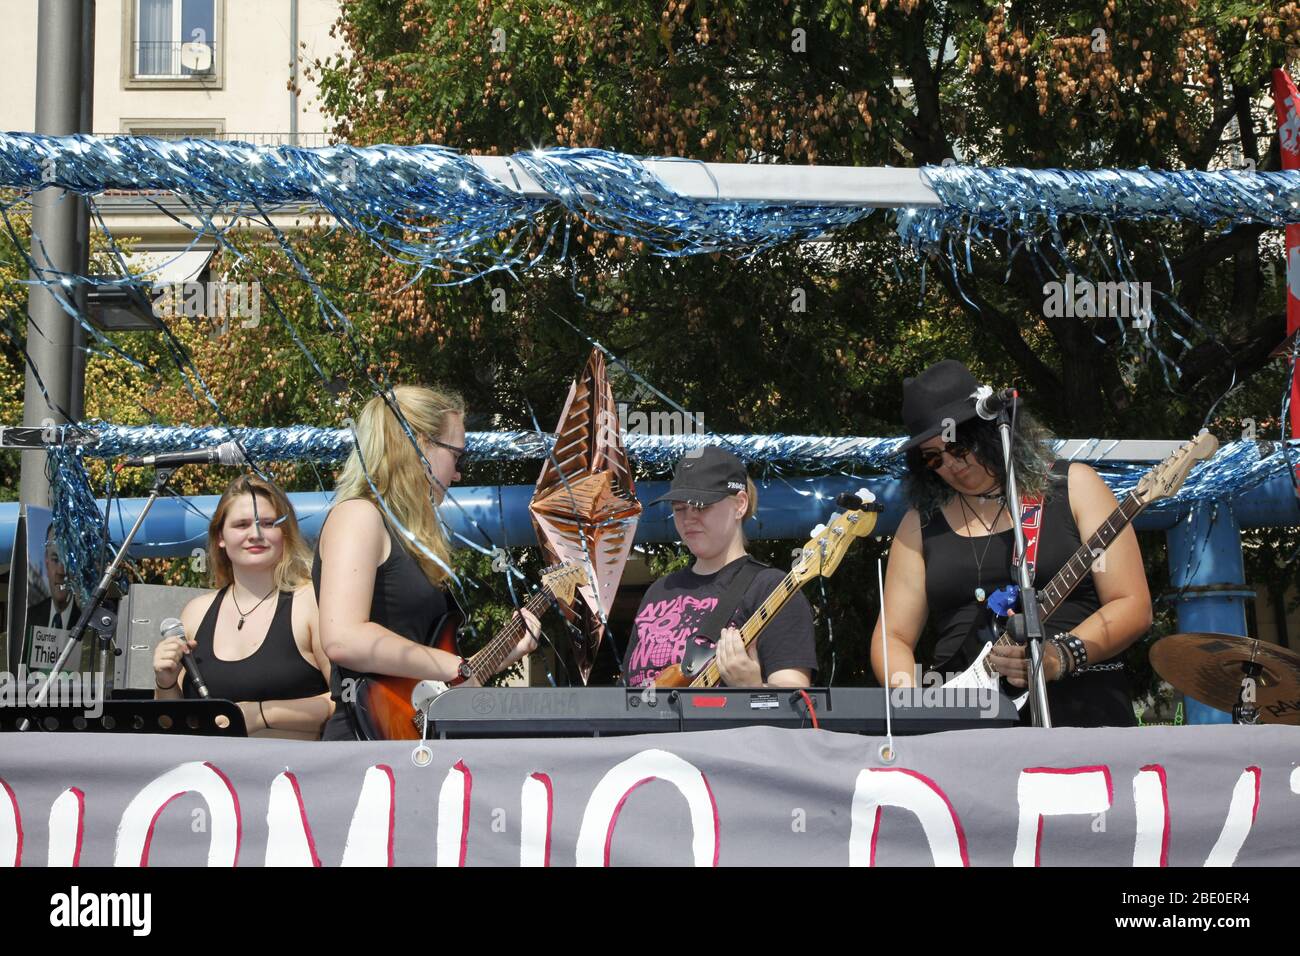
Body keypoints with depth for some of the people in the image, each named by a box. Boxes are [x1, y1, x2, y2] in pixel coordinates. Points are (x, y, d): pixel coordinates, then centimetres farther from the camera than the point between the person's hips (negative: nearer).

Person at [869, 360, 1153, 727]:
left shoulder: (1072, 486, 6)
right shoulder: (922, 522, 14)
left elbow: (1133, 607, 0)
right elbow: (894, 636, 13)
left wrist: (1058, 657, -16)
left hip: (1080, 704, -3)